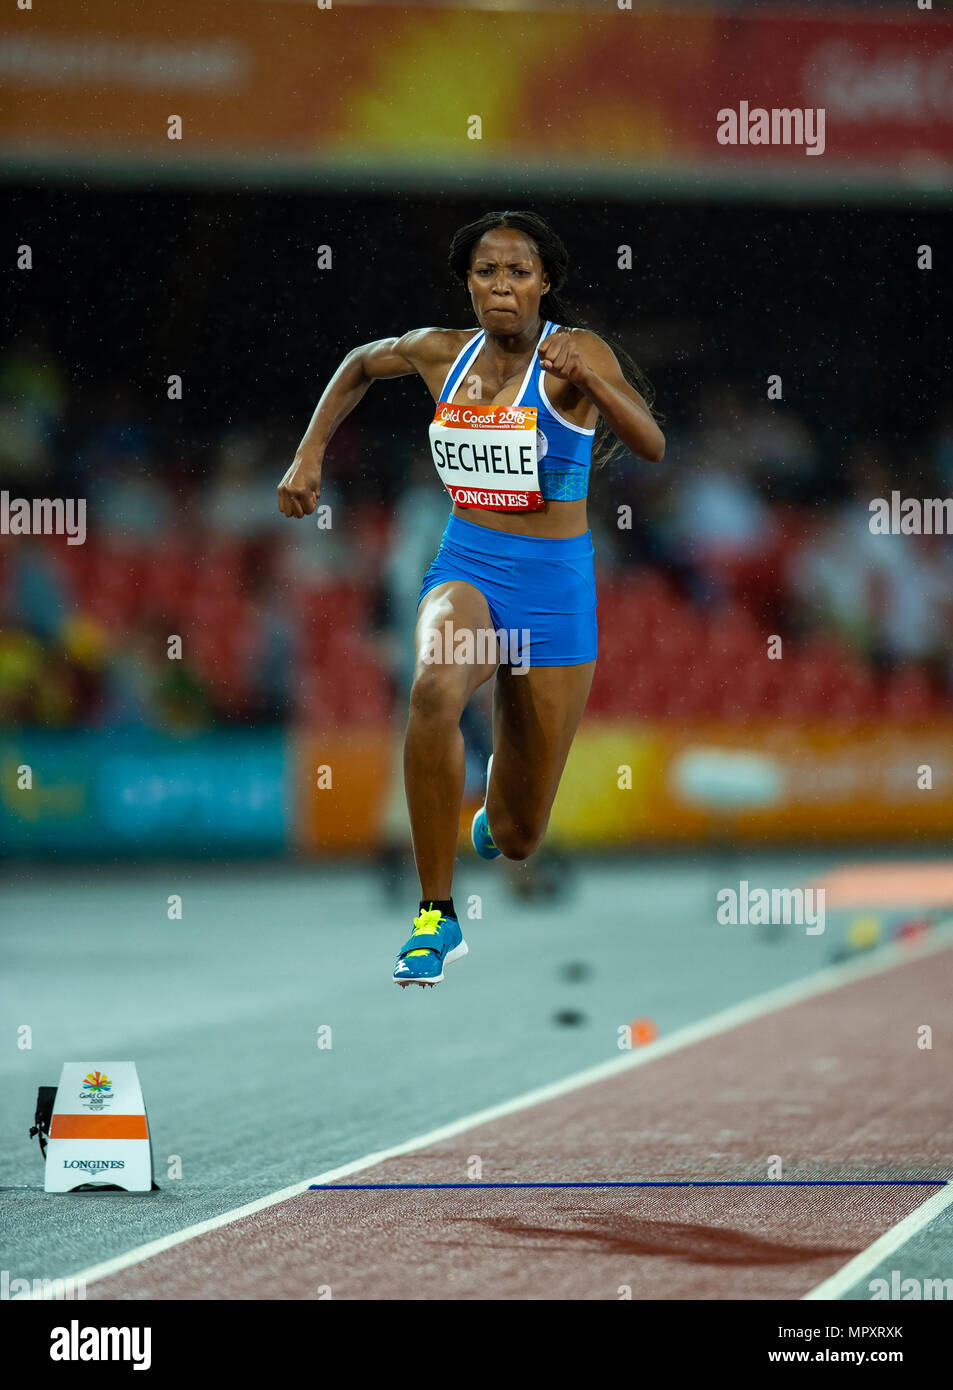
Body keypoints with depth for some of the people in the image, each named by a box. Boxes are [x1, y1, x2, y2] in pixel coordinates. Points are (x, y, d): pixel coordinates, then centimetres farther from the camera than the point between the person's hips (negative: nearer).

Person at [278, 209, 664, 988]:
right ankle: (437, 919, -27)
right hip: (466, 570, 2)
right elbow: (360, 365, 23)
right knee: (435, 689, -37)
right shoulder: (443, 353, 1)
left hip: (555, 587, -1)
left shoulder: (575, 352, -11)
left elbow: (653, 447, -26)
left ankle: (498, 815, 49)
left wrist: (588, 380, -42)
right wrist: (310, 455, 12)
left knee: (517, 839, 6)